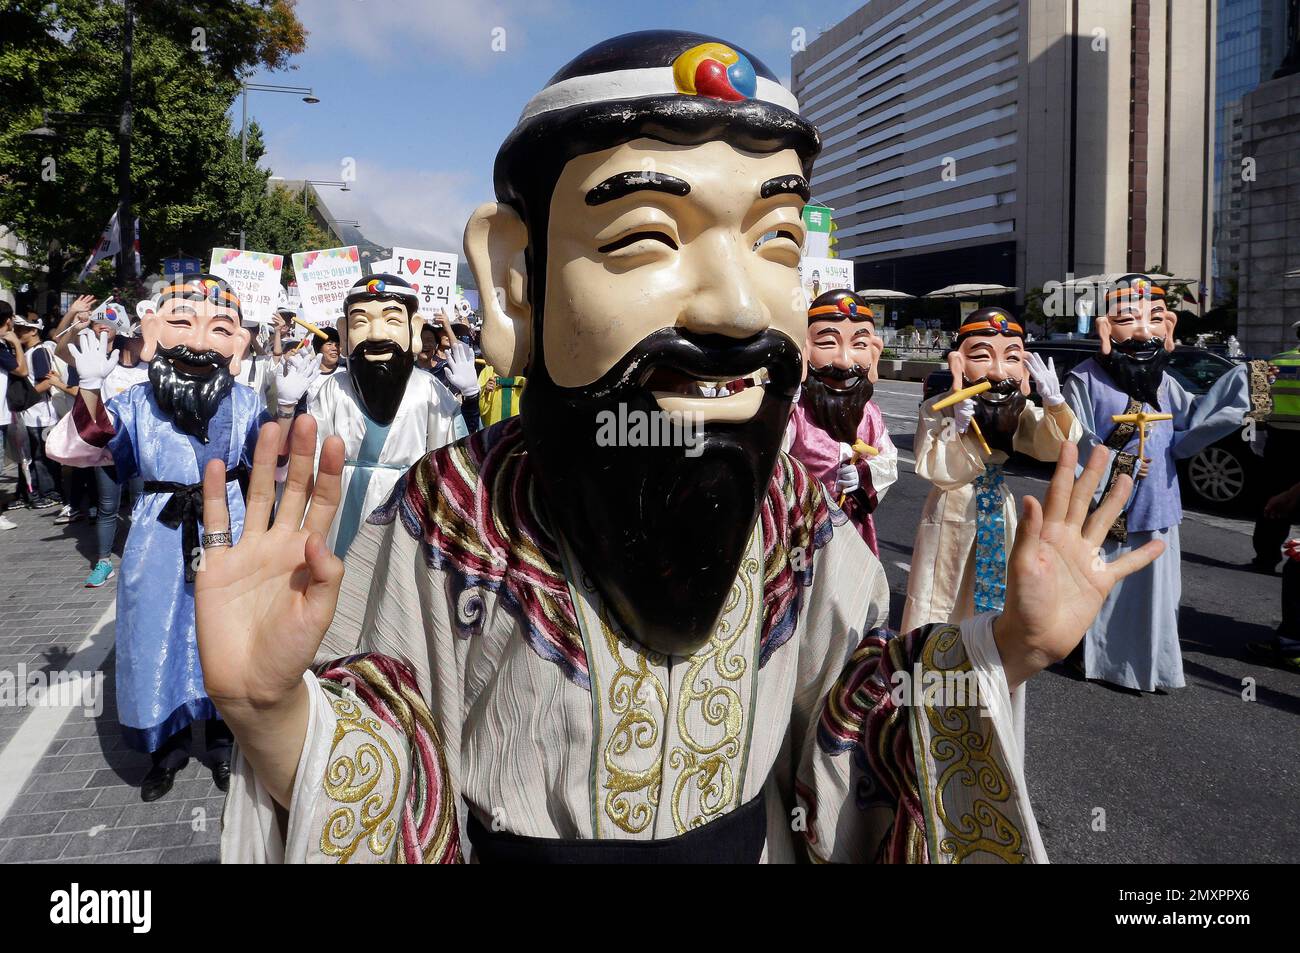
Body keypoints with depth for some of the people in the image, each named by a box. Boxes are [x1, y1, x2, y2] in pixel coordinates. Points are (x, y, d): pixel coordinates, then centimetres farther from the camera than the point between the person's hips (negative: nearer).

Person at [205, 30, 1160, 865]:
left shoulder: (799, 516, -14)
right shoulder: (450, 523, -25)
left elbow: (852, 723, -4)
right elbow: (381, 791, -17)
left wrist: (1004, 648, -17)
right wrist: (274, 708, -37)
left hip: (755, 843, 4)